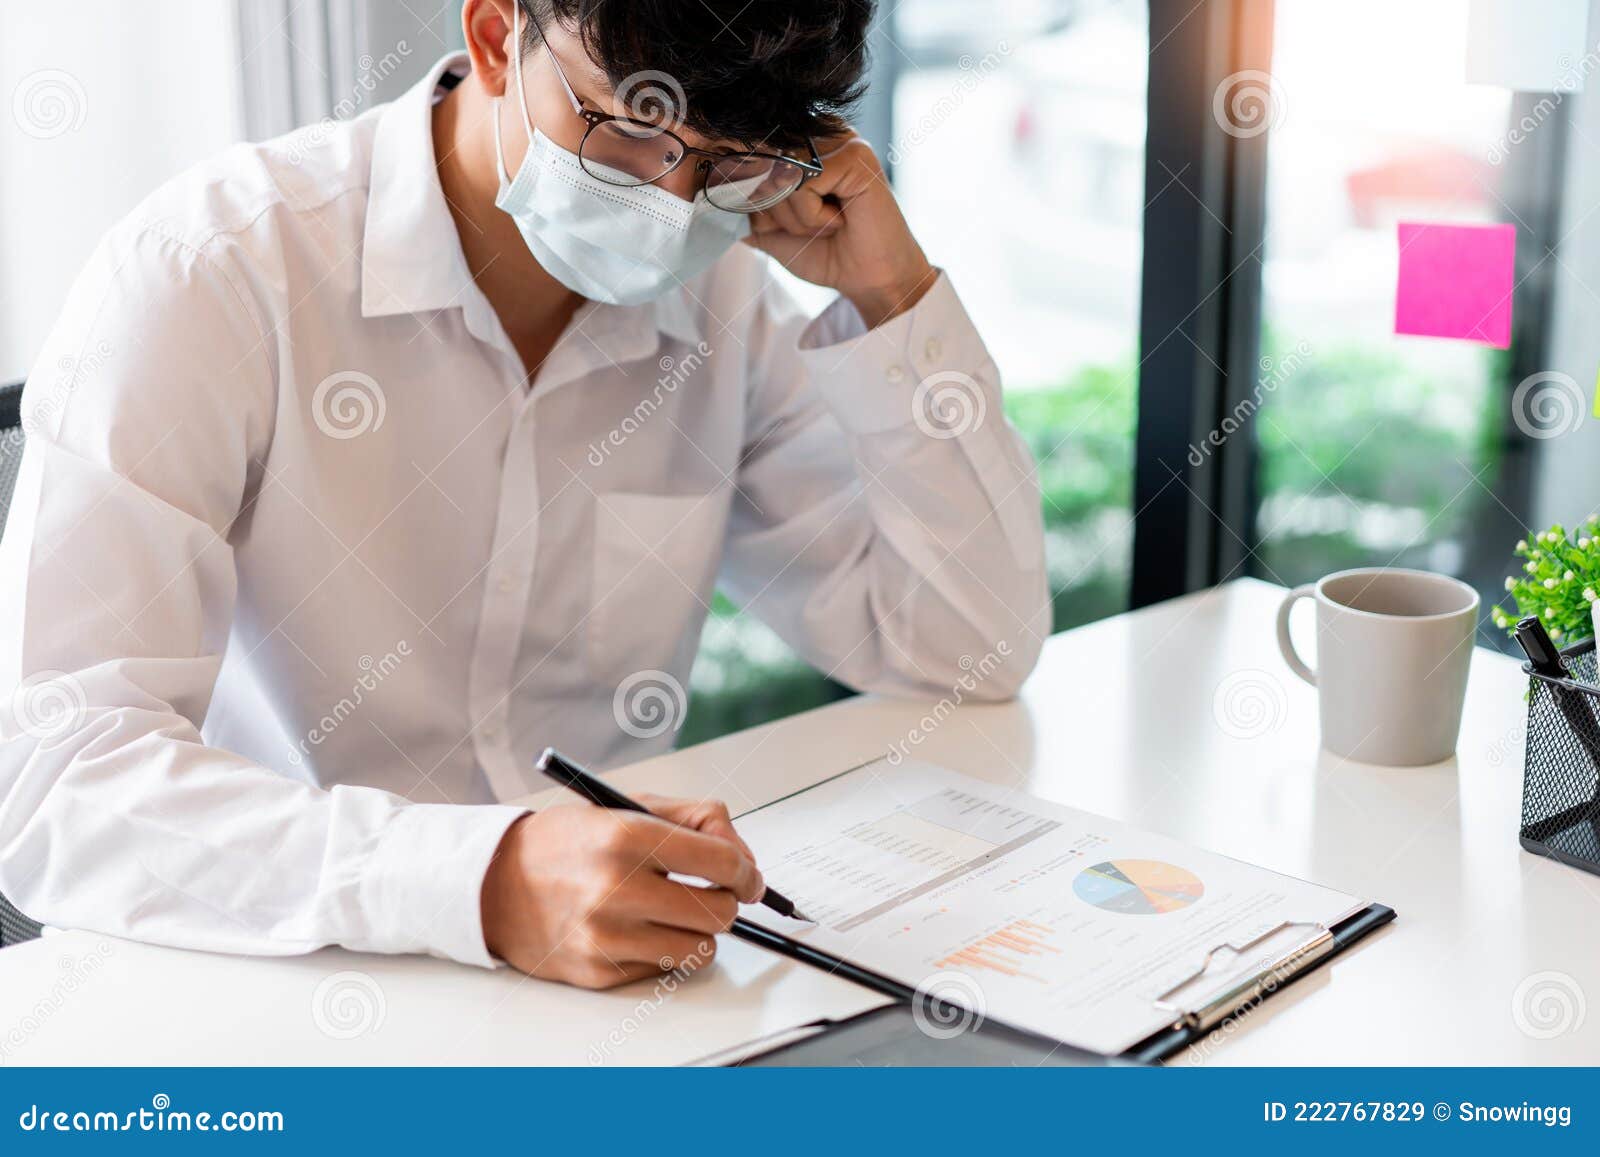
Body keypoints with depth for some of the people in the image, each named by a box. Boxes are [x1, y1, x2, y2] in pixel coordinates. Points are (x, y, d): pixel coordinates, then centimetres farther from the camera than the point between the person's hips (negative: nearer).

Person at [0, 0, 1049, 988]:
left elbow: (975, 651, 2)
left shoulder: (723, 301, 2)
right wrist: (483, 882, -38)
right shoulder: (206, 279, -16)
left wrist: (891, 293, -7)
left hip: (616, 974, 4)